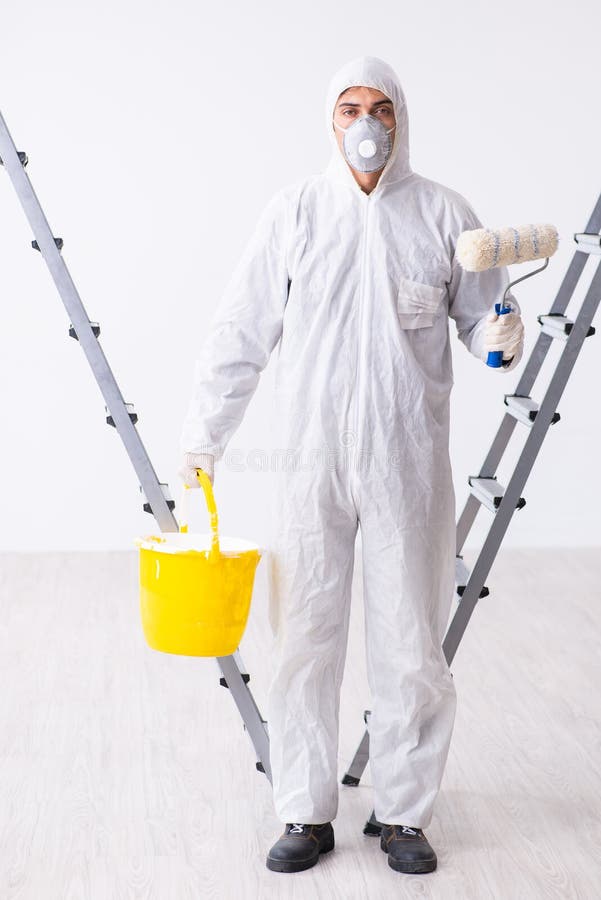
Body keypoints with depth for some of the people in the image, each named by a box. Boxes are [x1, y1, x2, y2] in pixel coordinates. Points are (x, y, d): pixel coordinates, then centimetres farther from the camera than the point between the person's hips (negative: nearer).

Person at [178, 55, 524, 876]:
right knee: (305, 637, 5)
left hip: (409, 460, 0)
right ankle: (307, 815, 19)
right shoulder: (295, 209, 5)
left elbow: (484, 320, 10)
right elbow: (241, 330, 6)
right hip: (311, 458, 1)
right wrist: (203, 435, 6)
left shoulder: (445, 214, 4)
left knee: (411, 642, 5)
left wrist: (503, 338, -14)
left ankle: (405, 815, 21)